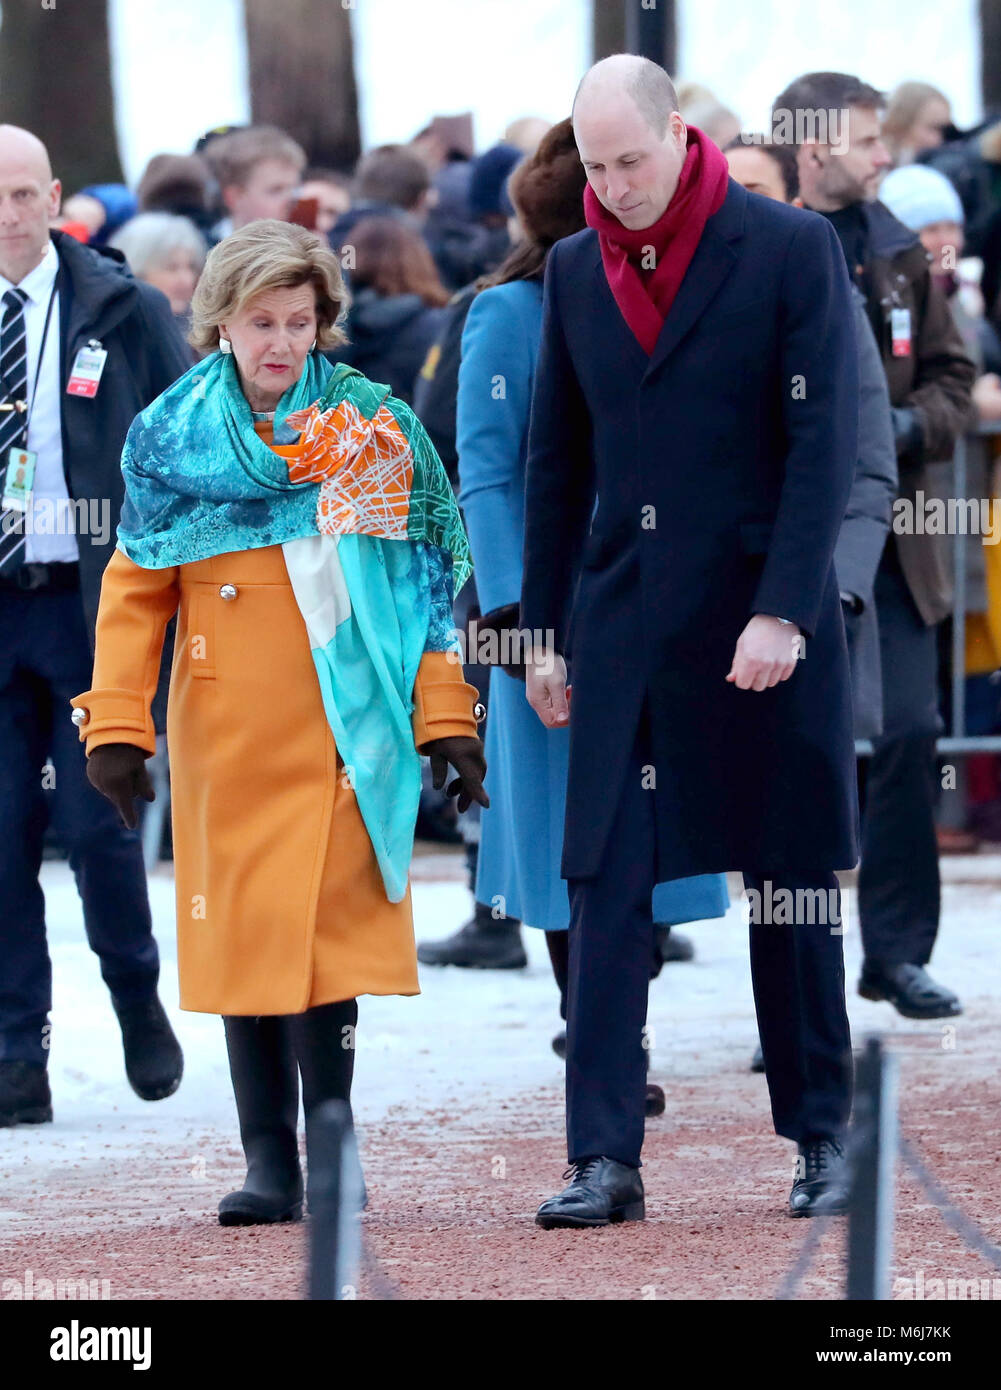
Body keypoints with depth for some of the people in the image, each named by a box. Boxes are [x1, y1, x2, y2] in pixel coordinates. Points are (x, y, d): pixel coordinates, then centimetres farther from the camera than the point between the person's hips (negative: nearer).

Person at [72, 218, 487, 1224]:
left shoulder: (377, 434, 3)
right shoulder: (173, 440, 6)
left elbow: (424, 590, 4)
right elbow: (135, 589, 9)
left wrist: (444, 719, -1)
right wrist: (115, 724, 1)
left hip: (339, 729, -2)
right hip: (222, 734, 2)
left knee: (323, 931, -10)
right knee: (241, 932, 1)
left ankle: (328, 1152, -4)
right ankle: (267, 1160, 6)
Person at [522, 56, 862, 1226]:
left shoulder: (790, 249, -6)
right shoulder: (574, 270, 8)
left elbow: (825, 440, -9)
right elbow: (555, 462, 14)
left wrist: (783, 612, -17)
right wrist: (541, 632, 11)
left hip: (762, 628, -3)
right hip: (623, 630, 3)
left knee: (791, 887, 6)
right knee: (605, 890, -4)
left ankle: (819, 1135, 17)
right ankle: (605, 1159, -5)